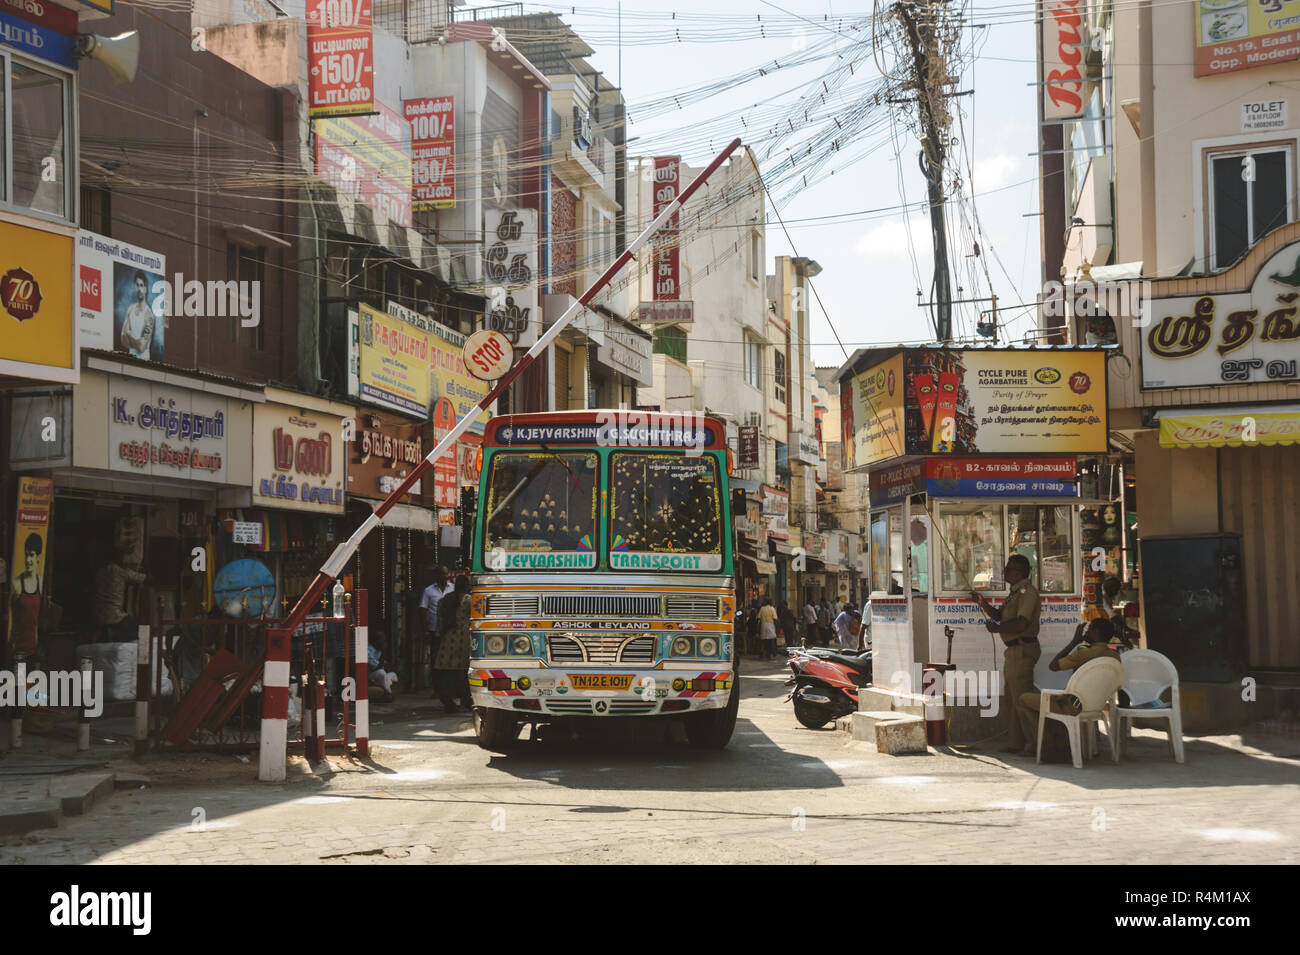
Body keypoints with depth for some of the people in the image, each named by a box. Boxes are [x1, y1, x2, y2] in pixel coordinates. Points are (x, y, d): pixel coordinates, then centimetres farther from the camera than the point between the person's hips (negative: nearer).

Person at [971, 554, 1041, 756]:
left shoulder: (1027, 592, -14)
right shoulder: (1015, 592, 19)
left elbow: (1022, 623, -23)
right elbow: (999, 615, 22)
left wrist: (998, 628, -16)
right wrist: (983, 603, 8)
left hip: (1022, 650, -11)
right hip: (1013, 651, 11)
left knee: (1022, 699, -10)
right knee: (1011, 701, 14)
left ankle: (1036, 744, -7)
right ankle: (1016, 742, 20)